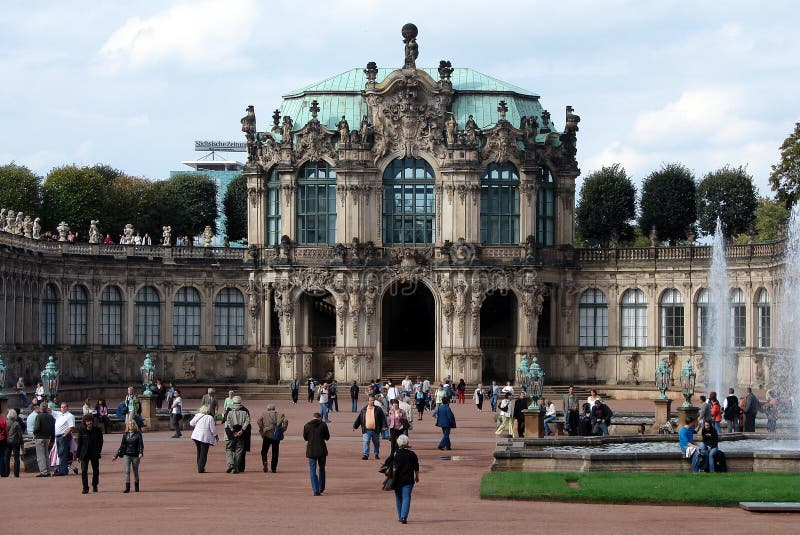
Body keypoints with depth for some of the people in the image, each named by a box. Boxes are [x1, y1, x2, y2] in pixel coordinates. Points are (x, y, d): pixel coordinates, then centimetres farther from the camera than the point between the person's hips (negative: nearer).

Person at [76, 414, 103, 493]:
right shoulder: (81, 430, -2)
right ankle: (85, 488, -6)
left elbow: (100, 442, 5)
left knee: (96, 470, 12)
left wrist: (98, 452, -3)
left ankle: (94, 486, 31)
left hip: (94, 453, 1)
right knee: (84, 471, -9)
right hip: (84, 453, -1)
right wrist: (78, 455, 0)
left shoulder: (97, 430, -2)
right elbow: (79, 443, 2)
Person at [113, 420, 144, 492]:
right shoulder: (125, 434, 8)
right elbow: (122, 445, 13)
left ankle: (136, 487, 22)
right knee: (127, 471, -10)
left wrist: (141, 453, -22)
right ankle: (127, 487, -12)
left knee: (135, 471, 8)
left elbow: (141, 444, -6)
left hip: (135, 455, -1)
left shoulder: (138, 434, 0)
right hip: (127, 455, 2)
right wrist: (116, 456, 12)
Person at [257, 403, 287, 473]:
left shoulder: (264, 414, 6)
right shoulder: (280, 415, 8)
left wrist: (261, 429, -3)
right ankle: (273, 468, 7)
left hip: (267, 435, -1)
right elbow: (285, 421, -8)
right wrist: (283, 430, -2)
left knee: (264, 451, 9)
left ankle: (265, 462, -17)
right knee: (275, 452, 9)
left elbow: (258, 421, -10)